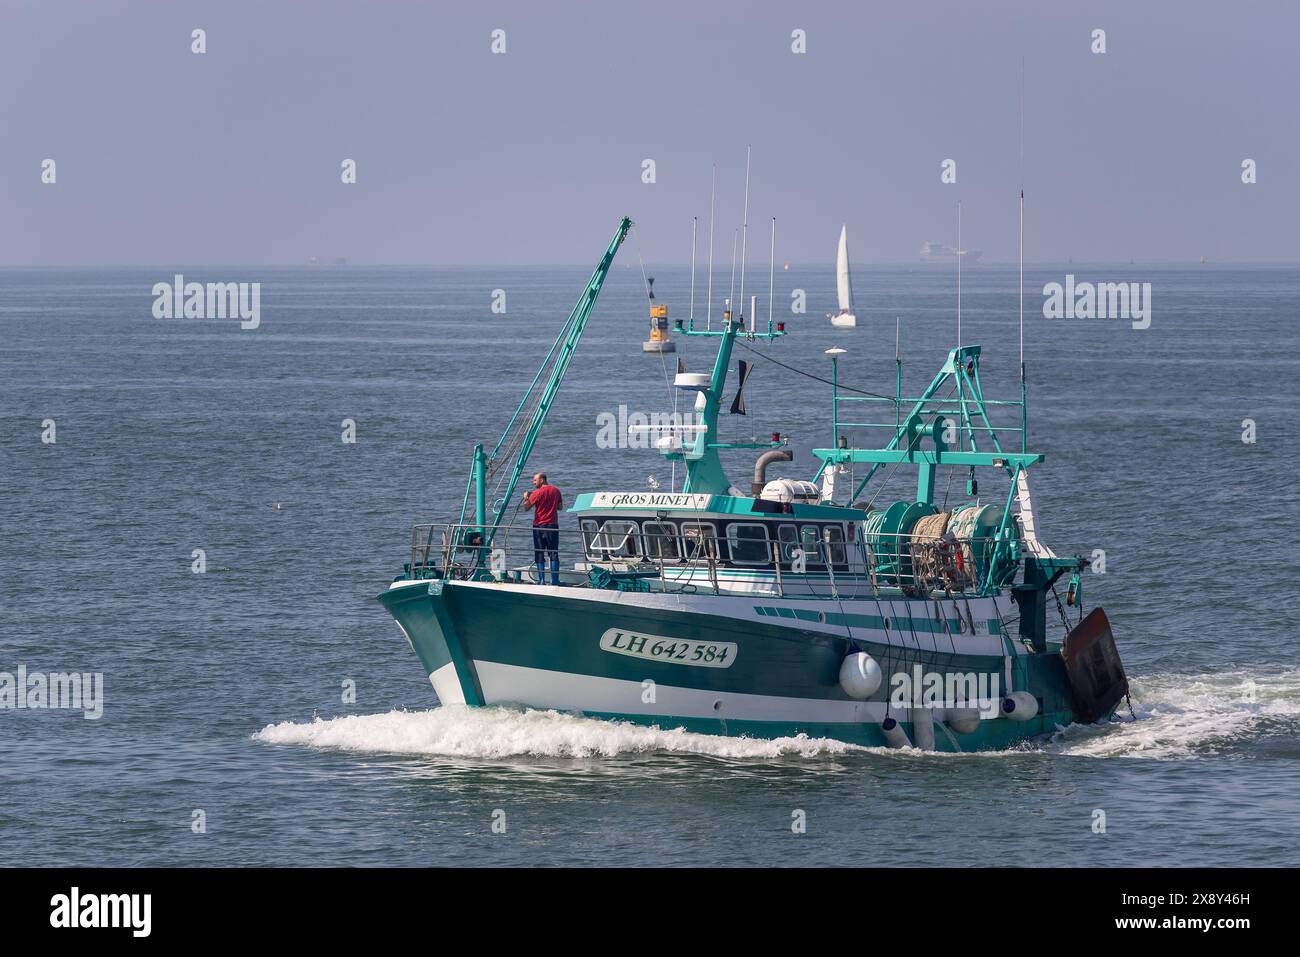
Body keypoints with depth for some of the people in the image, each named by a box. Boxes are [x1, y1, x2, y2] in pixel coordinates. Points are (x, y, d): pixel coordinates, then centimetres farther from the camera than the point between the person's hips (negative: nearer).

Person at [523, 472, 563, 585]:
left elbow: (526, 507, -6)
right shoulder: (556, 491, 4)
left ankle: (542, 580, -1)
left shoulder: (537, 493, -10)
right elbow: (560, 507, 14)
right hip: (553, 525, 4)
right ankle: (555, 580, 2)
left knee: (539, 555, 2)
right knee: (554, 554, 6)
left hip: (539, 526, -4)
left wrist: (526, 497, 10)